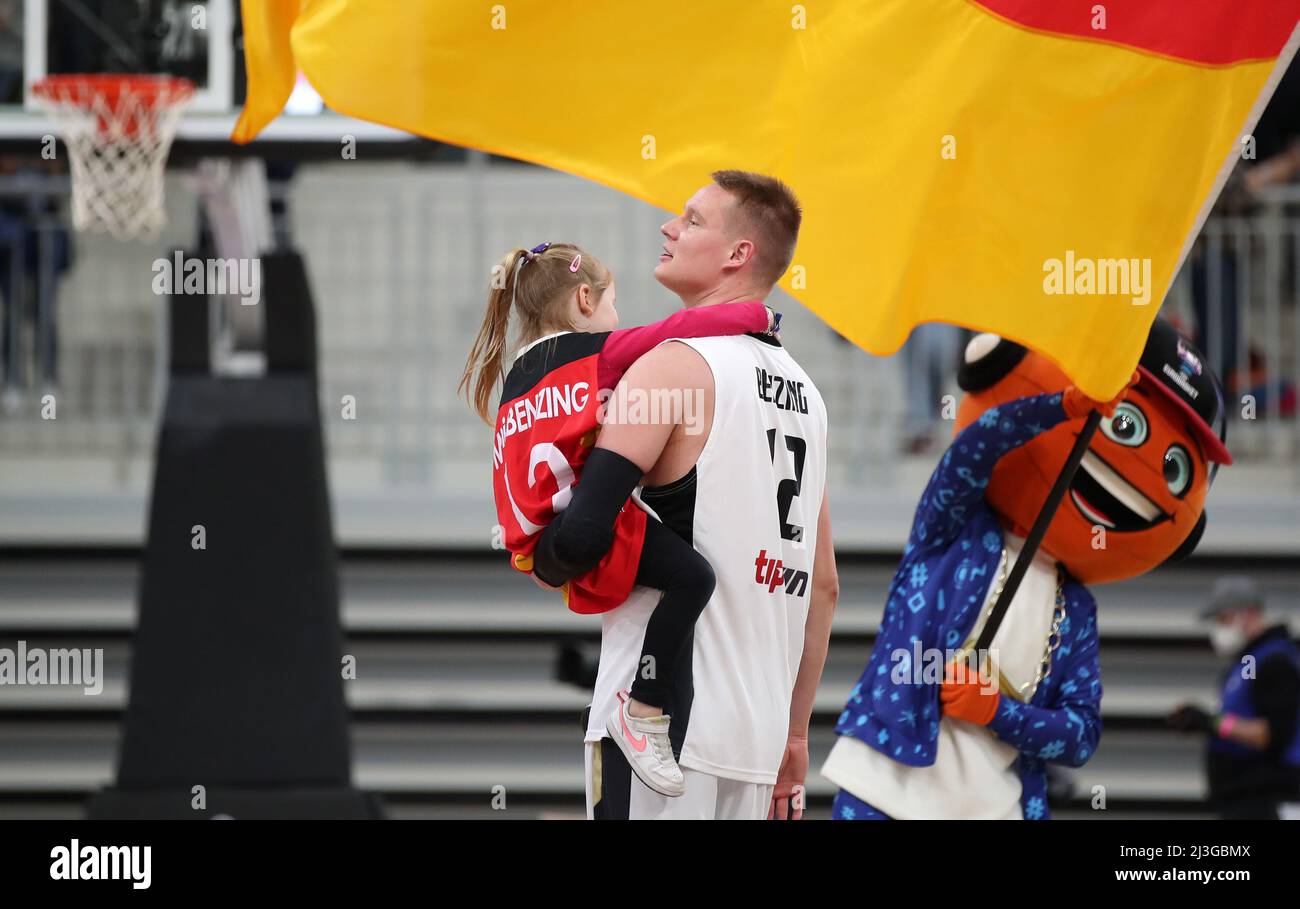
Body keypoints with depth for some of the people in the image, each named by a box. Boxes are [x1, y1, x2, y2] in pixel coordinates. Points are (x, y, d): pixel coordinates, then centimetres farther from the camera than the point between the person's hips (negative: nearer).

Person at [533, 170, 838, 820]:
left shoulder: (676, 365, -9)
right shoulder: (804, 393, 17)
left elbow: (581, 534, -18)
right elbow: (823, 587, 20)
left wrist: (546, 562, 5)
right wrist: (793, 737, 24)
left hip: (663, 722, -8)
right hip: (755, 730, 8)